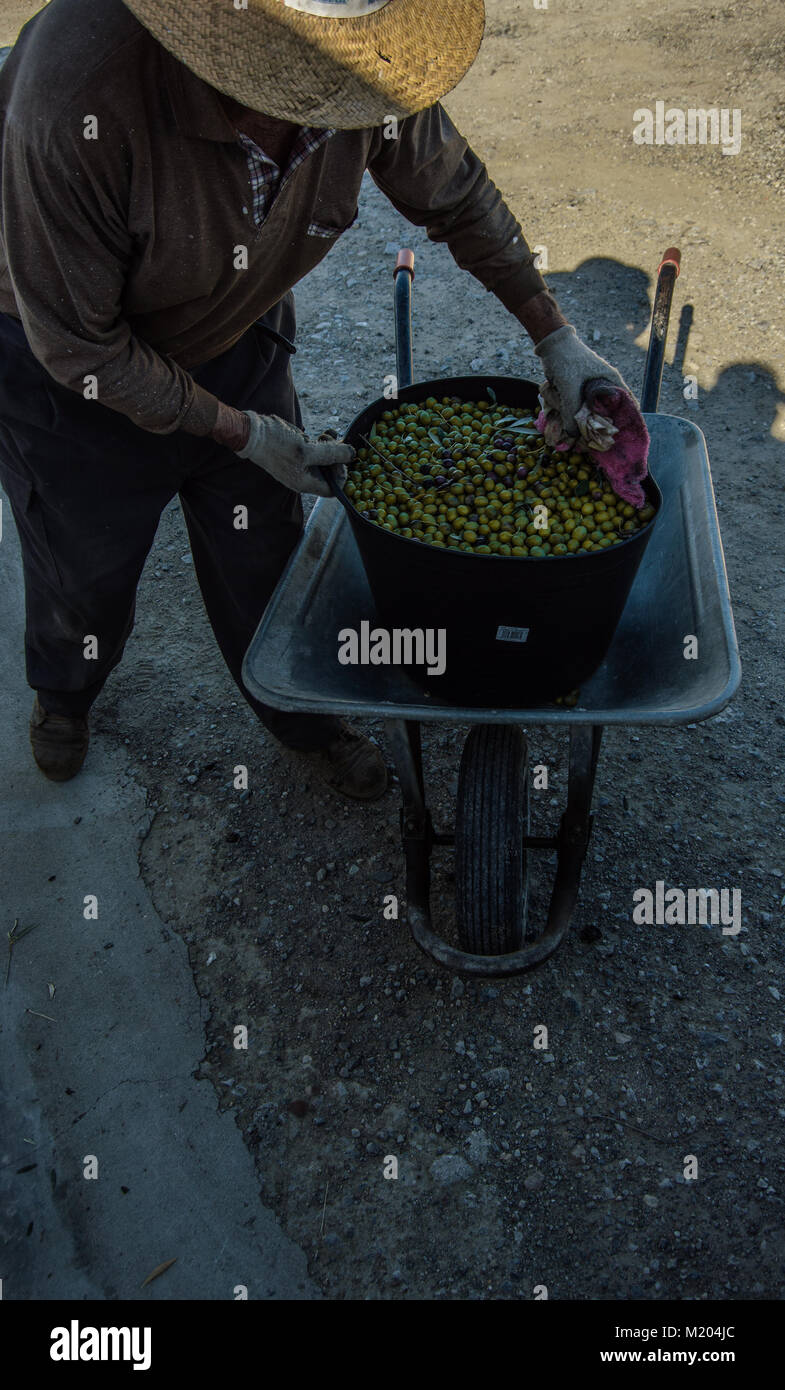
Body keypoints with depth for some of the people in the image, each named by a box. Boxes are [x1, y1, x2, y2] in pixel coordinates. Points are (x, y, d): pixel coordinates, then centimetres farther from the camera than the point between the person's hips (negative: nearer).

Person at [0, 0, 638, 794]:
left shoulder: (366, 73, -25)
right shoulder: (76, 100, -41)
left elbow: (457, 195, -4)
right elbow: (78, 344, -29)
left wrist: (556, 338, -3)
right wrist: (243, 432, -22)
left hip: (236, 337, 4)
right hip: (71, 369, -3)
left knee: (263, 557, 16)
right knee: (84, 573, 18)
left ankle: (301, 719, 45)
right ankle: (64, 690, 55)